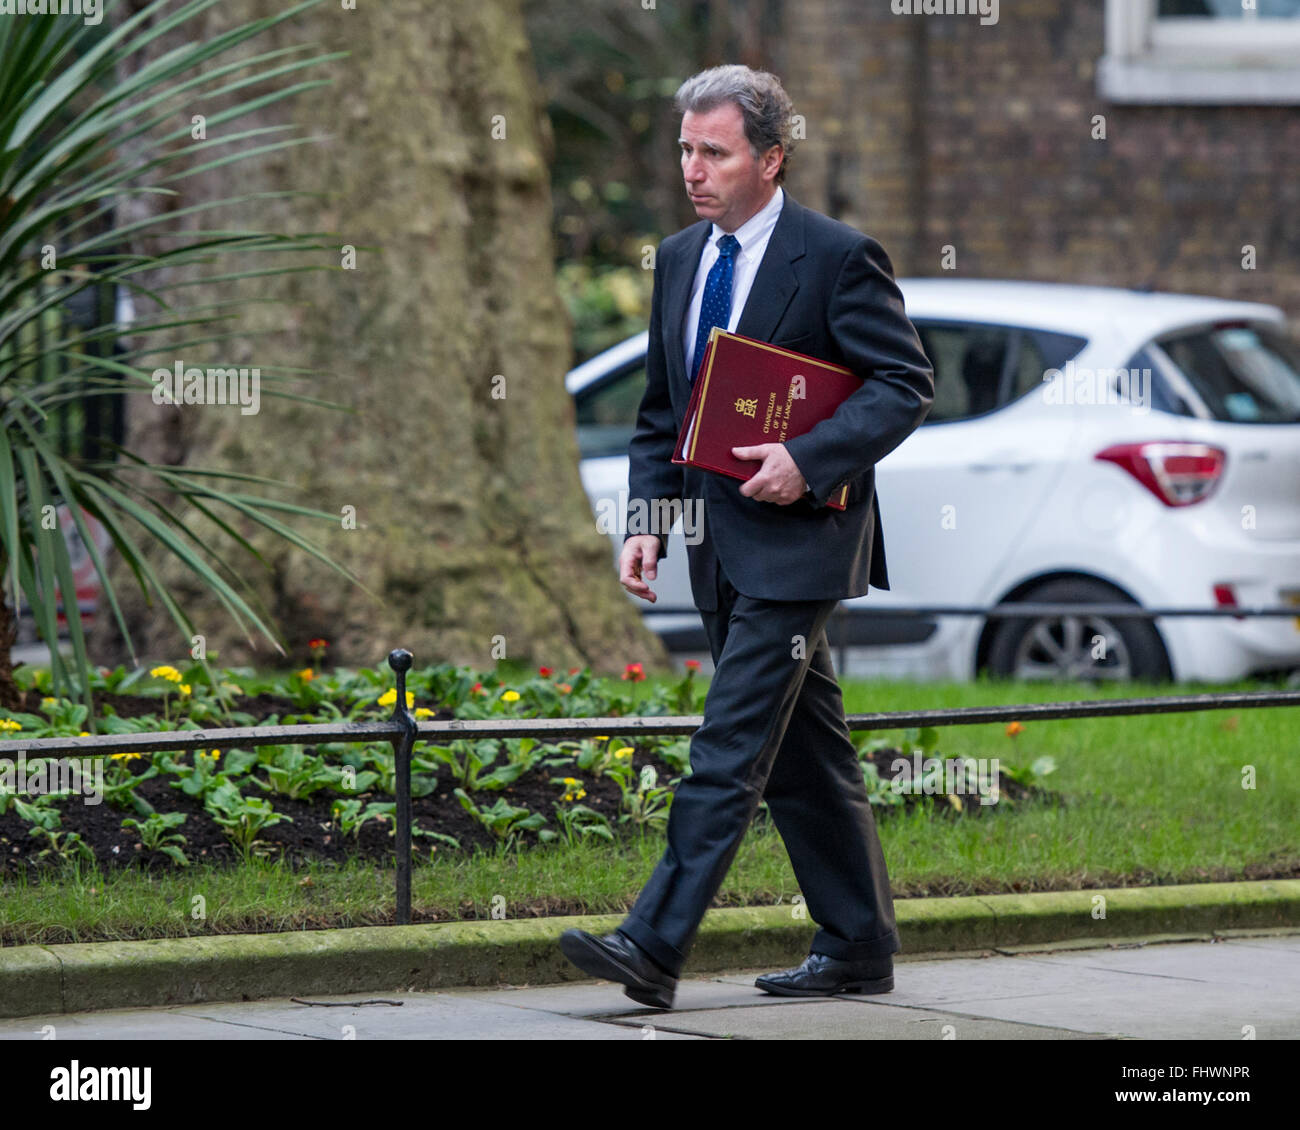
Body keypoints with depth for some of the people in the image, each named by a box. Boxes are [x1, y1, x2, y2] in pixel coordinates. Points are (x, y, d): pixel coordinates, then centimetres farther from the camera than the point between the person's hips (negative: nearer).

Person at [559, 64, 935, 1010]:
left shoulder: (839, 258, -9)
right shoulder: (679, 259, 13)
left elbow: (907, 383, -10)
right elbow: (661, 411, 18)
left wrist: (808, 461, -21)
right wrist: (647, 519, 5)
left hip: (796, 540, -8)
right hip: (718, 538, 8)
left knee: (731, 749, -13)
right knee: (805, 755, 12)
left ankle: (654, 948, -18)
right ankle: (859, 949, 20)